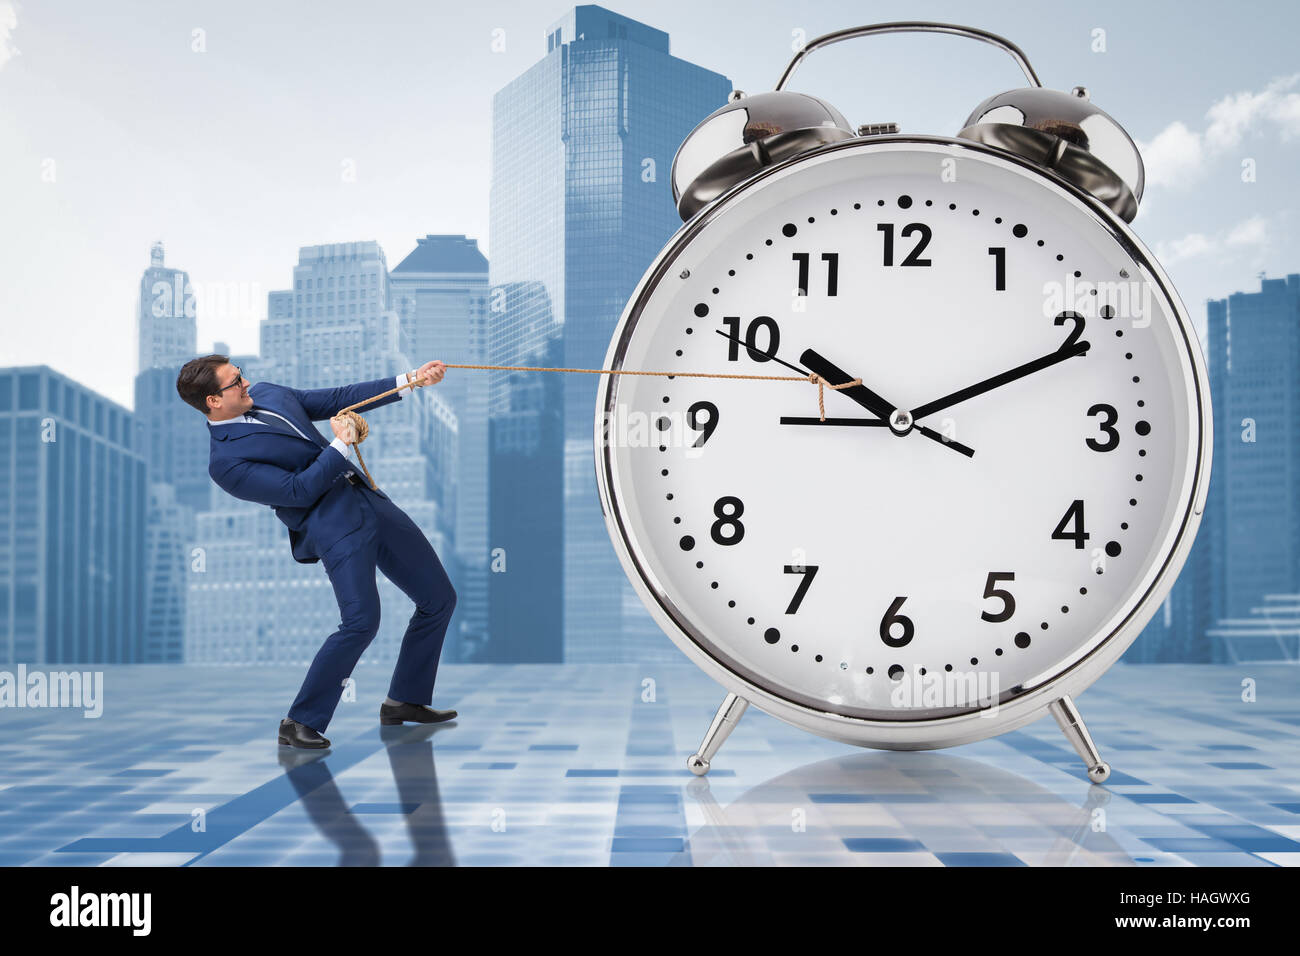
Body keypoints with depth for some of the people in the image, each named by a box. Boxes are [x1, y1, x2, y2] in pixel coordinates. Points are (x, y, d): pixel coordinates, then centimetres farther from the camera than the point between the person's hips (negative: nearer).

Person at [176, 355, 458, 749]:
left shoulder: (266, 394, 11)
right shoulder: (227, 461, -11)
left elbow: (337, 398, 16)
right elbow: (297, 491, -16)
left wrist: (409, 380, 11)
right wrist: (341, 445, -17)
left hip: (371, 499, 9)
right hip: (335, 525, -8)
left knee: (440, 599, 10)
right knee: (361, 622, -24)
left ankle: (405, 700, 25)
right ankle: (300, 723, -6)